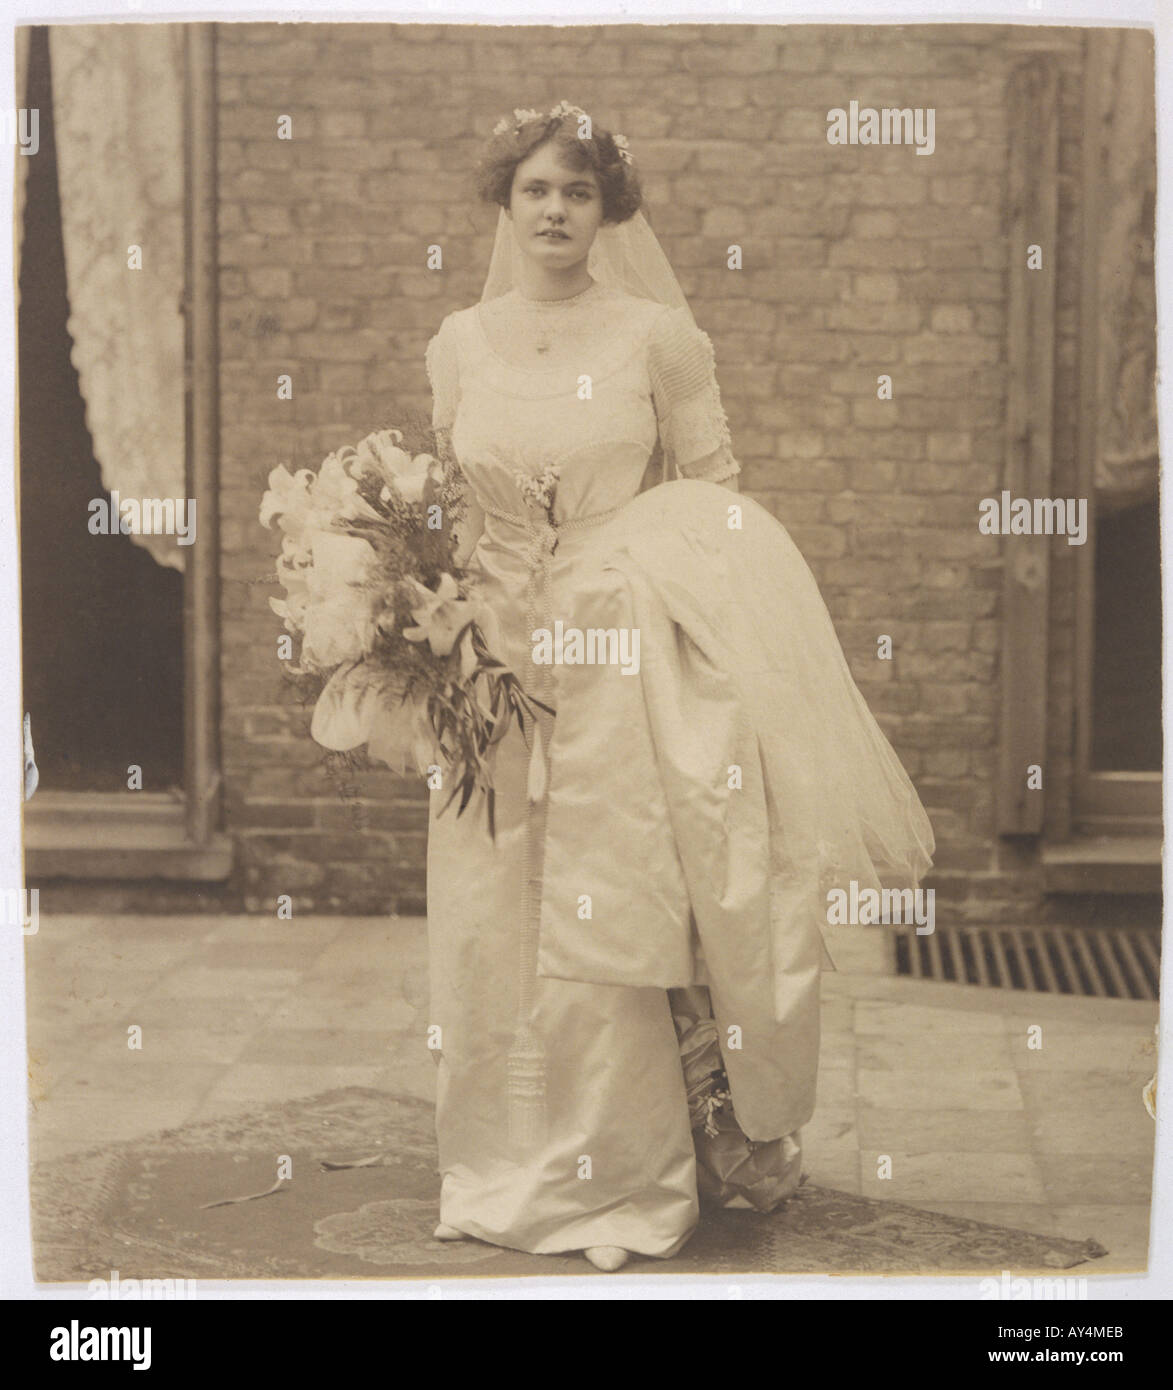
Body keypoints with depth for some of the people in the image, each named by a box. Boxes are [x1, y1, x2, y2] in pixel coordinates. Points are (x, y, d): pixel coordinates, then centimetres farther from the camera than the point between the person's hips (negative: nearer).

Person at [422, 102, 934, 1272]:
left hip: (625, 662, -3)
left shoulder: (657, 335, -2)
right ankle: (511, 1171, 22)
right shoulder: (460, 344, 7)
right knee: (493, 917, 6)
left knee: (615, 913, -1)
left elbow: (714, 489, 3)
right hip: (496, 653, 3)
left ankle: (620, 1180, 13)